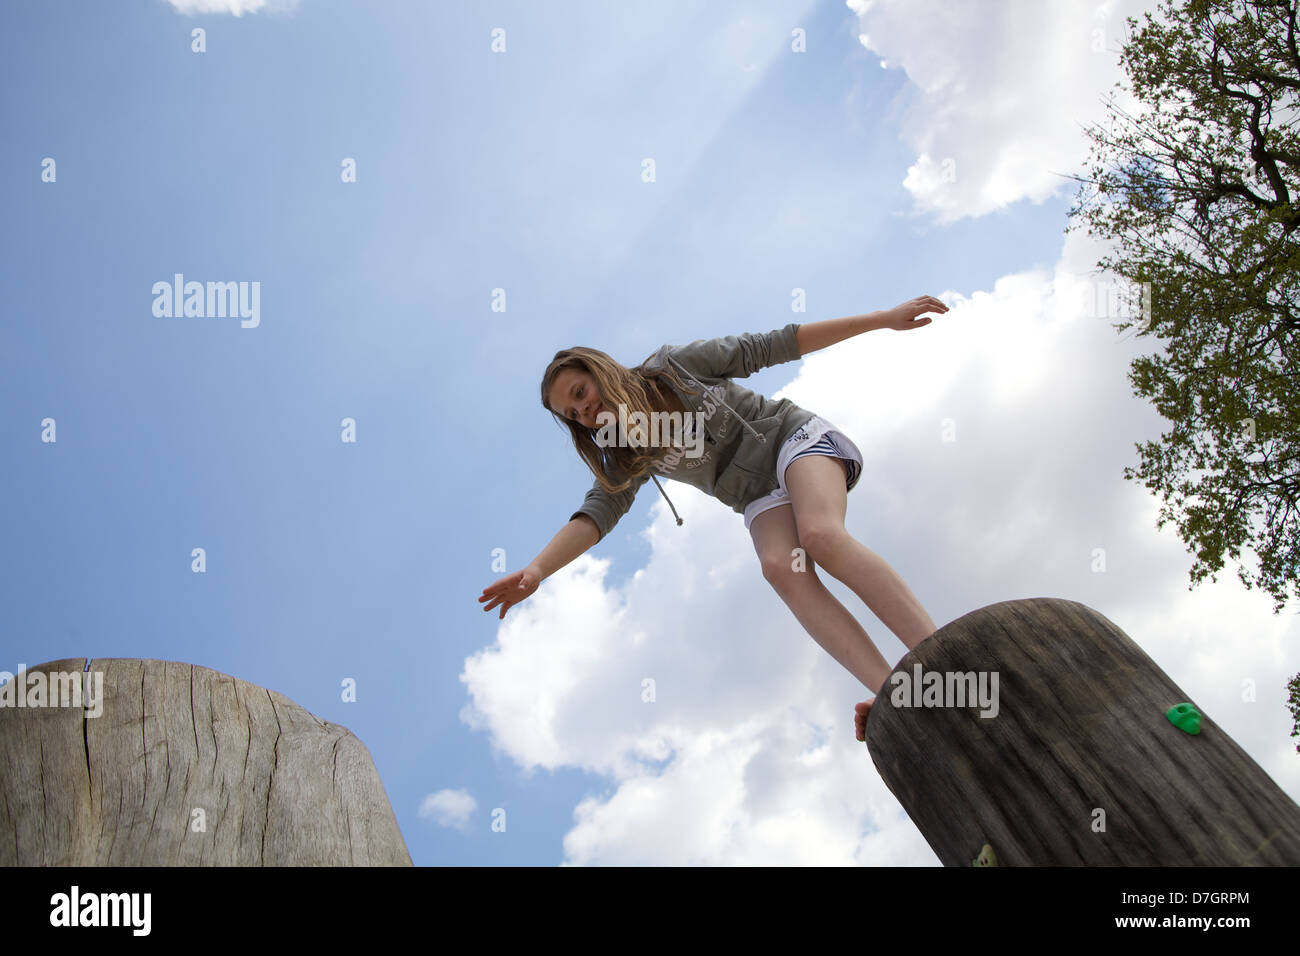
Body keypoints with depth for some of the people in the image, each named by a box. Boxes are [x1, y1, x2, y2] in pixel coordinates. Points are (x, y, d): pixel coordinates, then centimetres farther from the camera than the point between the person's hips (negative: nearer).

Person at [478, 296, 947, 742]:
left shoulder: (675, 364, -2)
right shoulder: (626, 457, 7)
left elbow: (766, 348, -1)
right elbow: (596, 513, -6)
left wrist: (884, 319, -1)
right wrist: (536, 570, -25)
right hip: (760, 495, 3)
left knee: (820, 536, -33)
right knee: (780, 567, -28)